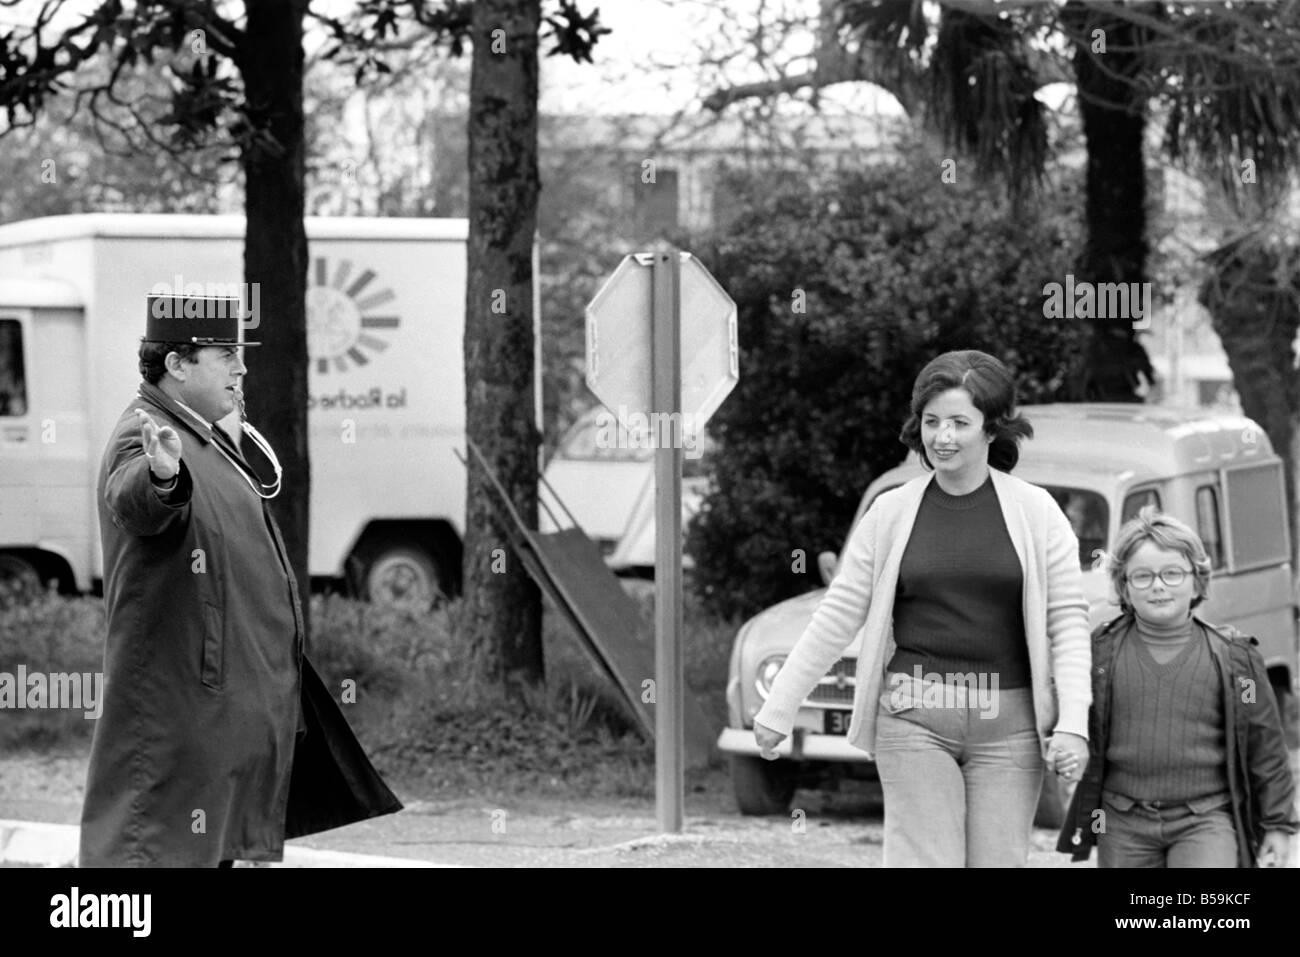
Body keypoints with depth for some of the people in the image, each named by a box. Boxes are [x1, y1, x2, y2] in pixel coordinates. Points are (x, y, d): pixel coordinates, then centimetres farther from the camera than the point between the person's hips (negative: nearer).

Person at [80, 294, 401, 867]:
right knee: (154, 846, -11)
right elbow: (134, 505, -41)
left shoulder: (206, 439, 16)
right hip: (177, 703, -11)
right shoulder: (143, 439, -17)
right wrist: (160, 476, -63)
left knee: (213, 845, 16)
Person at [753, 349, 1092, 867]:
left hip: (1007, 723, 0)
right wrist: (779, 707, 6)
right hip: (914, 719, 0)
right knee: (924, 863, -8)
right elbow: (837, 615, 7)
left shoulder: (1035, 512, 3)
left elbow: (1068, 619, 1)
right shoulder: (892, 513, 5)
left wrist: (1072, 723, -9)